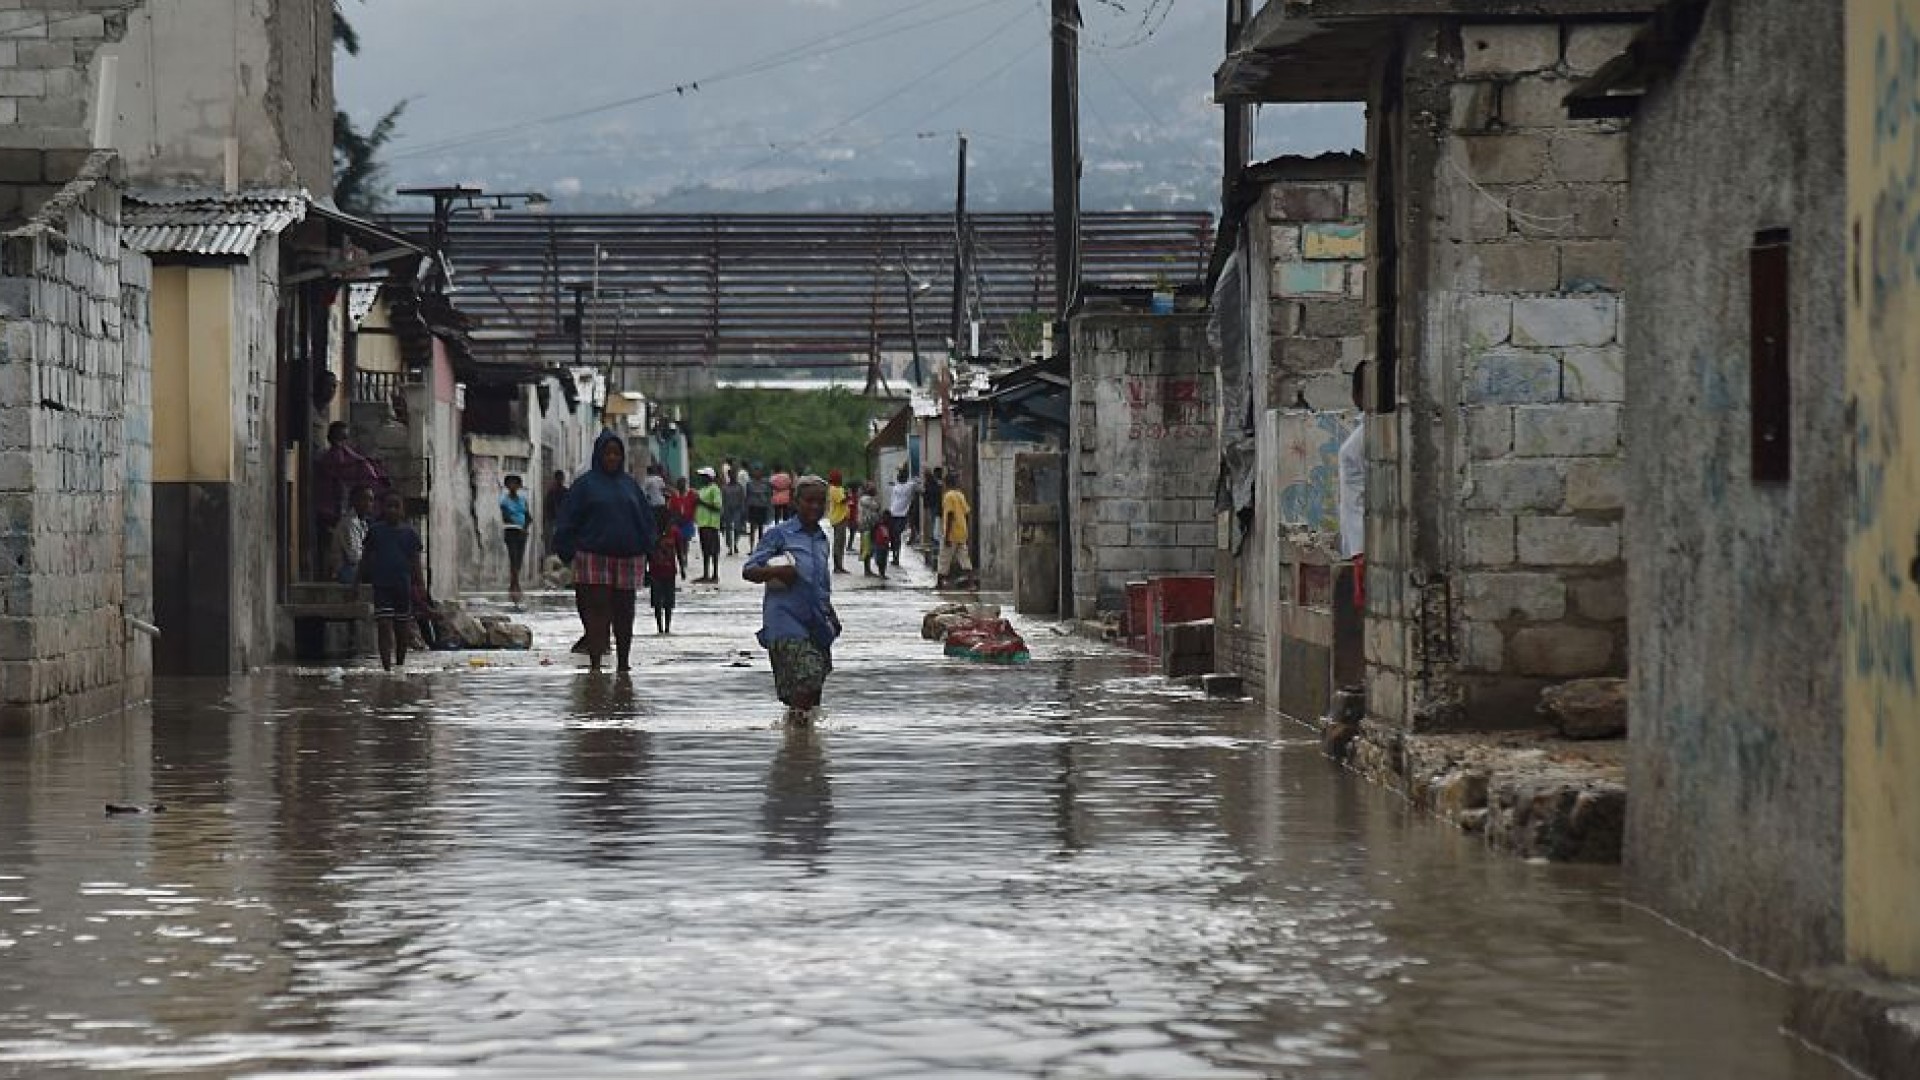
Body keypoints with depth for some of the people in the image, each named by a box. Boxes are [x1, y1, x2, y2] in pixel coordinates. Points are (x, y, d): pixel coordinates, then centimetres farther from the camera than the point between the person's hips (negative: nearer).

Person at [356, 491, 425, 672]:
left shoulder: (409, 533, 4)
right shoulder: (375, 531, 3)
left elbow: (415, 562, 5)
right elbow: (365, 559, 9)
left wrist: (421, 585, -2)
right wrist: (358, 582, 7)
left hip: (403, 587, 1)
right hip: (381, 586, -1)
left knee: (401, 629, 10)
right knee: (384, 626, -10)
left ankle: (400, 665, 24)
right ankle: (386, 667, -15)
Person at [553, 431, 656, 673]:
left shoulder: (630, 484, 13)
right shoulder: (585, 483, 2)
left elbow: (646, 519, 17)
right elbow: (569, 521, -2)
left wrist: (646, 548, 7)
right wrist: (568, 552, -10)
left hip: (627, 559, 4)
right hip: (594, 559, -4)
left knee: (624, 612, 9)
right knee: (597, 611, -7)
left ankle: (624, 664, 18)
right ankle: (595, 664, -8)